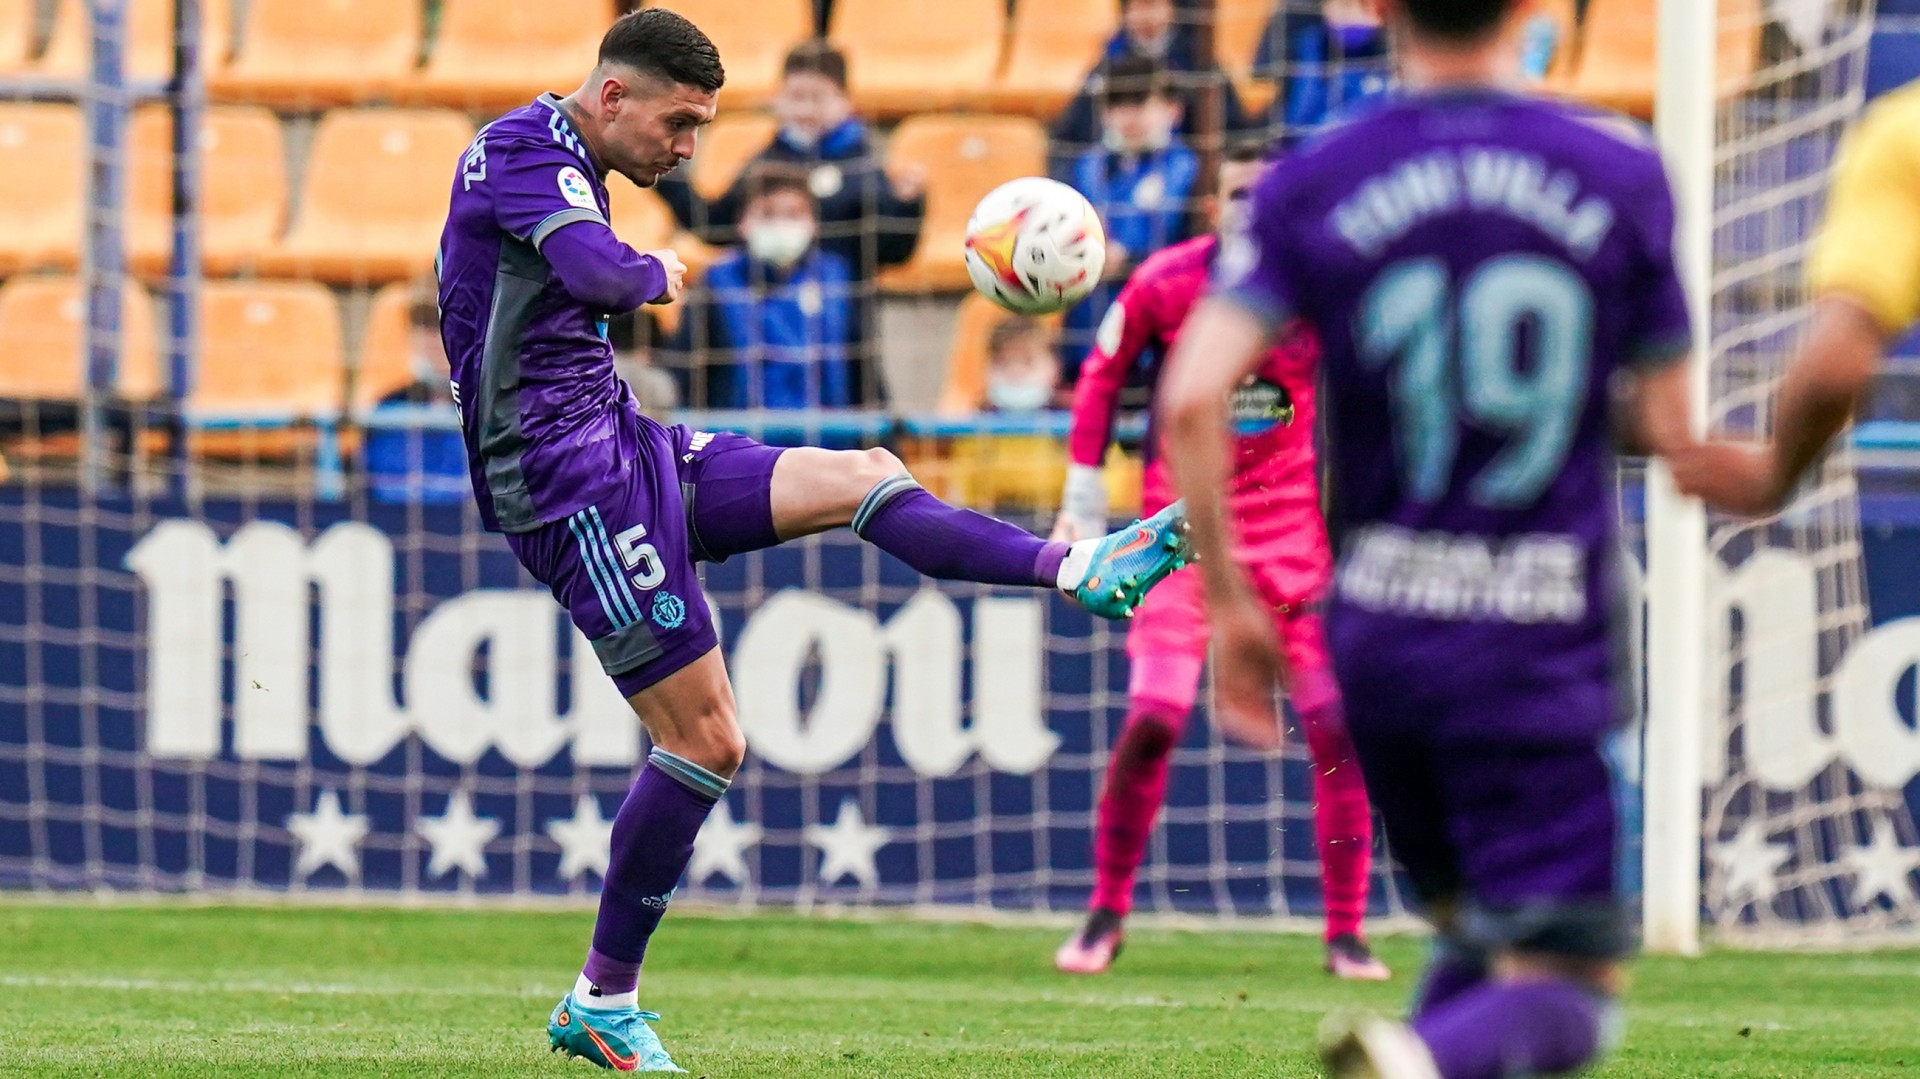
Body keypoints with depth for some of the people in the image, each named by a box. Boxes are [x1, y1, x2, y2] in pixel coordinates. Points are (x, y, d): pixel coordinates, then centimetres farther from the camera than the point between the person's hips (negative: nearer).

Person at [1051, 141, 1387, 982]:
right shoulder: (1163, 283, -7)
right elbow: (1102, 376, 7)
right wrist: (1083, 488, 2)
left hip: (1294, 527, 1)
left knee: (1338, 729, -7)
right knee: (1150, 722, -12)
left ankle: (1347, 935, 3)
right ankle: (1105, 917, 6)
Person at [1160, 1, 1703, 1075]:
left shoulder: (1313, 183, 0)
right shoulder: (1623, 171, -2)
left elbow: (1192, 396, -10)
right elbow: (1669, 430, 2)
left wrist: (1229, 601, 0)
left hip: (1377, 631, 3)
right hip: (1539, 652, -3)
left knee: (1479, 943, 20)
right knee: (1565, 990, -3)